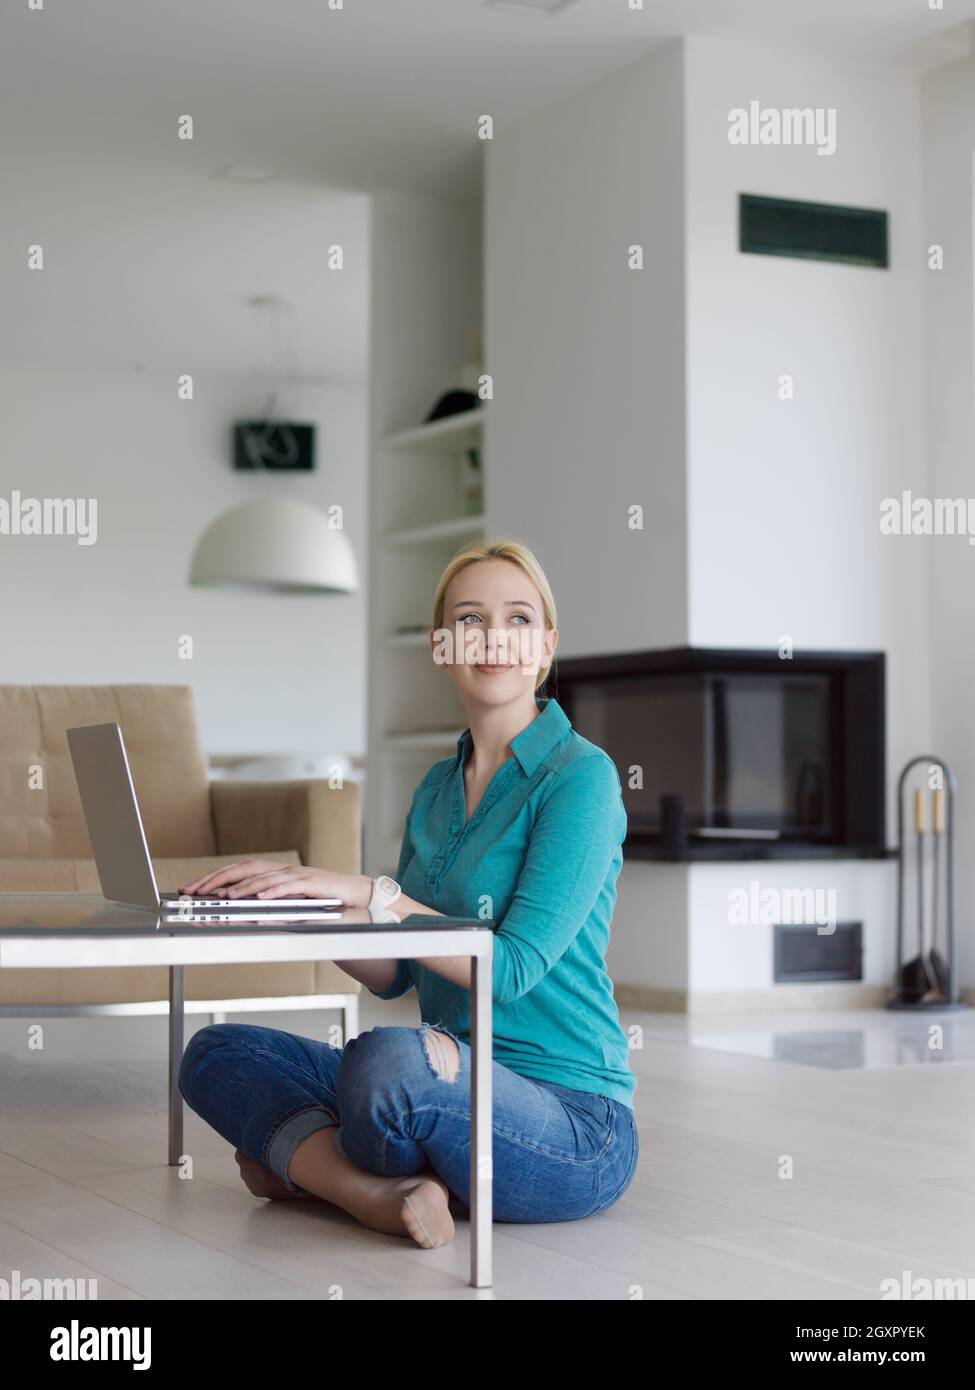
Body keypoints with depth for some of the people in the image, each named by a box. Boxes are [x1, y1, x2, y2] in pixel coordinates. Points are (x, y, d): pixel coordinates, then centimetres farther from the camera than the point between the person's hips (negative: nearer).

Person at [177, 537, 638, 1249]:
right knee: (217, 1052, -2)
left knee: (391, 1058, -37)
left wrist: (370, 892, -22)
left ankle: (302, 1157, -7)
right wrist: (292, 902, -3)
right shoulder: (439, 786, 14)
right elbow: (395, 975, 12)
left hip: (572, 1121, -8)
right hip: (461, 1084, 8)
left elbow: (512, 967, -18)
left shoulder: (582, 775, -10)